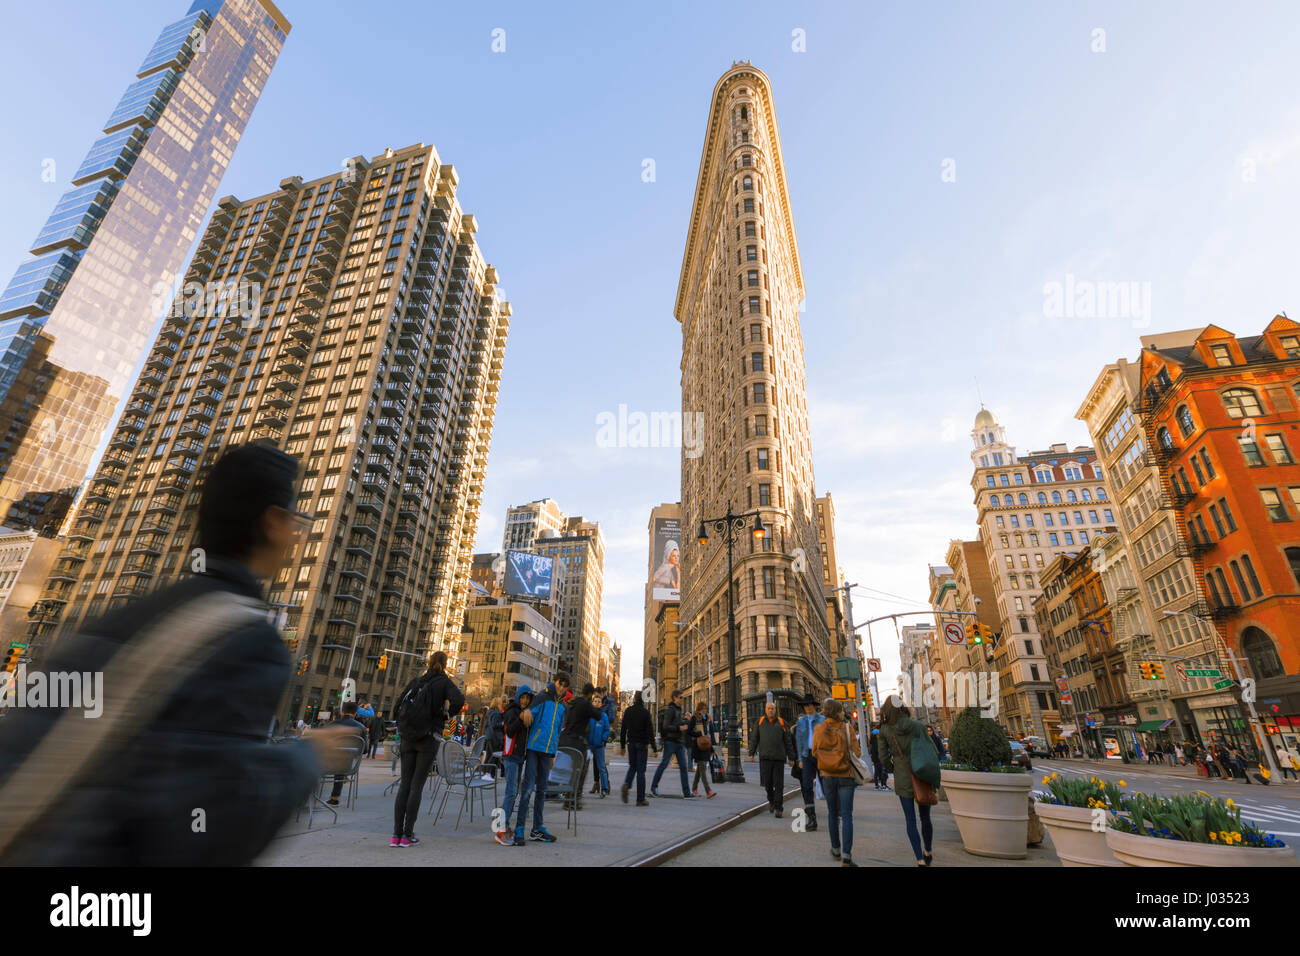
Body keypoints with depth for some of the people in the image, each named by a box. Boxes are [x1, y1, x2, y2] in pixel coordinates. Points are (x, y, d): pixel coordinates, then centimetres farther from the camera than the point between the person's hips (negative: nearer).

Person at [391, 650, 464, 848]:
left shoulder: (416, 681, 9)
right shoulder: (445, 682, -4)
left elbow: (399, 704, 10)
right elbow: (459, 700, -20)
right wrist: (445, 712, -2)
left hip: (408, 738, 4)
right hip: (429, 738, -4)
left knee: (404, 784, 7)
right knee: (417, 785, 1)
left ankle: (396, 834, 6)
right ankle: (407, 835, 4)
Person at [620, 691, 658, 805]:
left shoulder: (628, 711, 1)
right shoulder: (645, 712, -9)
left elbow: (623, 729, 4)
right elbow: (650, 731, -11)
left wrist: (622, 745, 13)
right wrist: (654, 749, -8)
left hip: (631, 743, 3)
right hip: (642, 744, -3)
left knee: (632, 766, 20)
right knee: (641, 770, 3)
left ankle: (626, 784, -7)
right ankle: (640, 799, 5)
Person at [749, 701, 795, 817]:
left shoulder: (781, 723, 7)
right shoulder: (760, 721, 8)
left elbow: (788, 741, 9)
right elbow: (754, 739, 10)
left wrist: (791, 758, 6)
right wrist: (751, 753, 5)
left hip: (779, 757, -1)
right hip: (765, 757, 1)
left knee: (778, 784, -2)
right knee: (767, 782, 4)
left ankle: (778, 808, 6)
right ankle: (771, 801, 30)